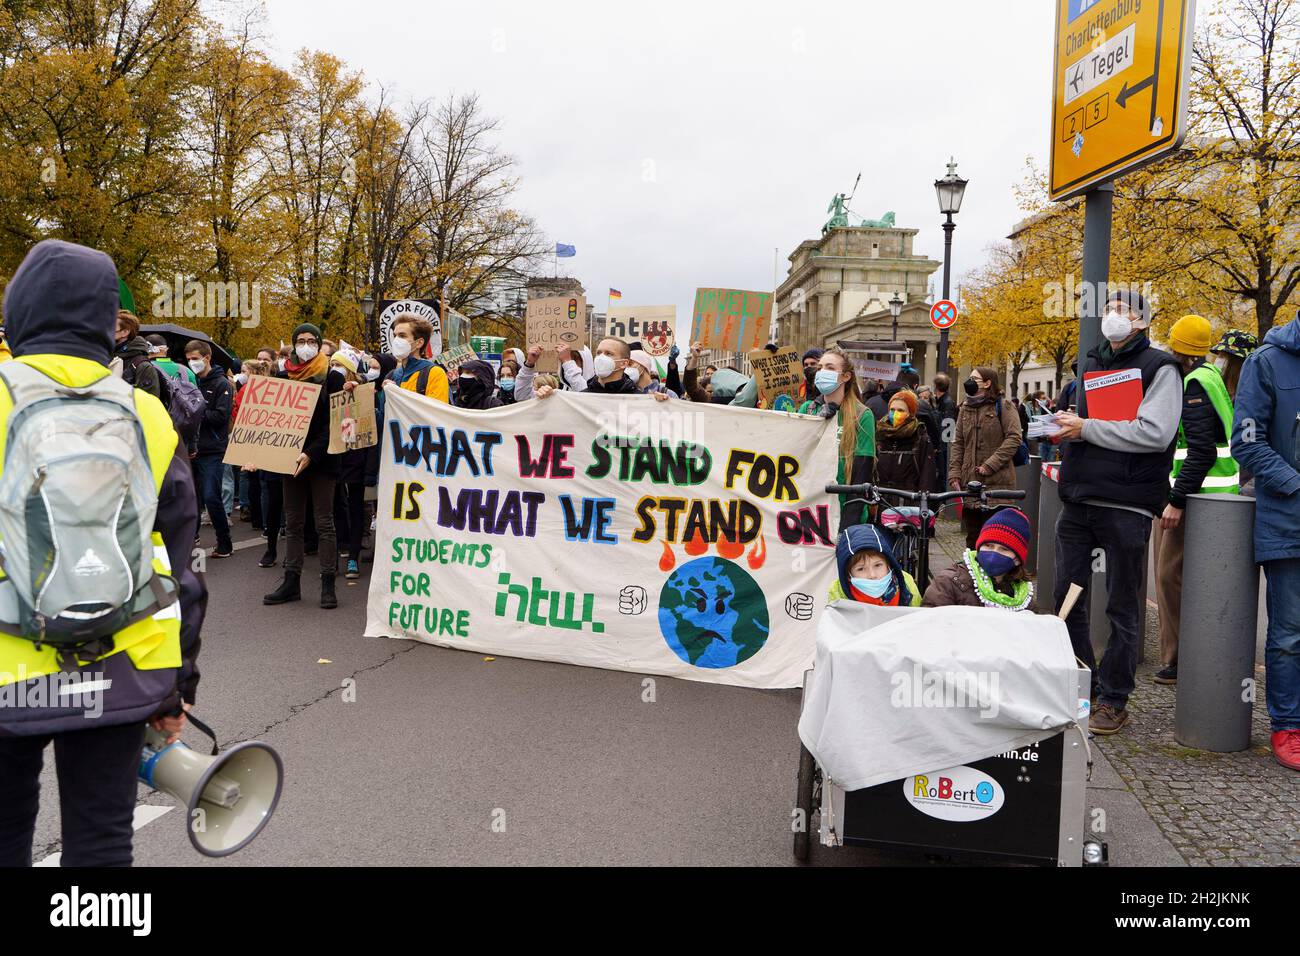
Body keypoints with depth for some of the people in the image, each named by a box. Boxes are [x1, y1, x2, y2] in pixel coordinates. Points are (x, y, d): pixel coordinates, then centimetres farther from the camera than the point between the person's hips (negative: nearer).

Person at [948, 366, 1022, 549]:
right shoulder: (965, 408, 15)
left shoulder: (1003, 407, -2)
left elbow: (1014, 438, -11)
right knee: (972, 535, 11)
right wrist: (954, 473, 3)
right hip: (969, 482, 6)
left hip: (996, 483, -5)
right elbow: (958, 443, 13)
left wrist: (989, 465, -16)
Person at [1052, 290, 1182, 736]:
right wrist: (1068, 430, 8)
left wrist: (1086, 428, -13)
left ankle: (1113, 699, 14)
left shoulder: (1158, 368, -3)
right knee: (1066, 596, 9)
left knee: (1122, 607, 3)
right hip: (1078, 501, 7)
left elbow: (1155, 432, -17)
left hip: (1126, 506, -6)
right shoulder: (1094, 363, 17)